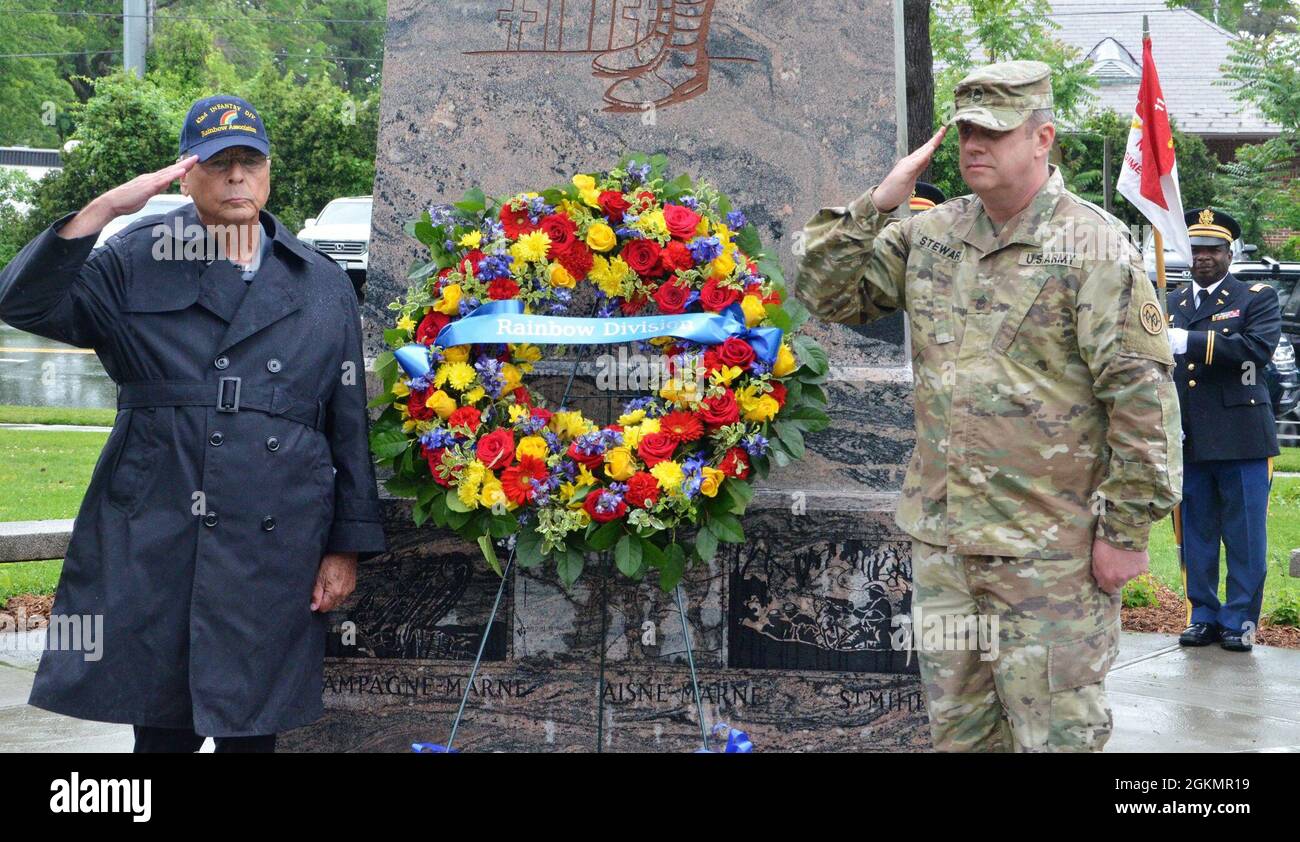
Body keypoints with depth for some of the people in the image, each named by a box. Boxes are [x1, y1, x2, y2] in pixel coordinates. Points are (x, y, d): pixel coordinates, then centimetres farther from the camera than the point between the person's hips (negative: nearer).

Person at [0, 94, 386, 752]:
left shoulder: (323, 286, 10)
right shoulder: (136, 263, 6)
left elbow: (349, 424, 10)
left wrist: (346, 547, 6)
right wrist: (104, 208, -16)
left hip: (275, 547, 1)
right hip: (153, 544, -1)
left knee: (254, 728, 7)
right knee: (161, 727, 5)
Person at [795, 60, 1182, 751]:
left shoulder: (1093, 245, -10)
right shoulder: (930, 235, 9)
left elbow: (1142, 395, -13)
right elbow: (828, 295, 11)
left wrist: (1127, 530, -14)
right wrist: (874, 205, -3)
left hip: (1051, 550, -6)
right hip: (941, 536, 6)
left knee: (1055, 734, 2)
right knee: (958, 728, 16)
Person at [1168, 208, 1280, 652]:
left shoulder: (1258, 299, 2)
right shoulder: (1171, 306, 16)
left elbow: (1258, 347, -17)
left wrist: (1189, 342, -24)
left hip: (1240, 439, -4)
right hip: (1187, 442, 4)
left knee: (1245, 536, 0)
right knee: (1196, 534, 9)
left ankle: (1240, 620, 8)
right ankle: (1204, 616, 17)